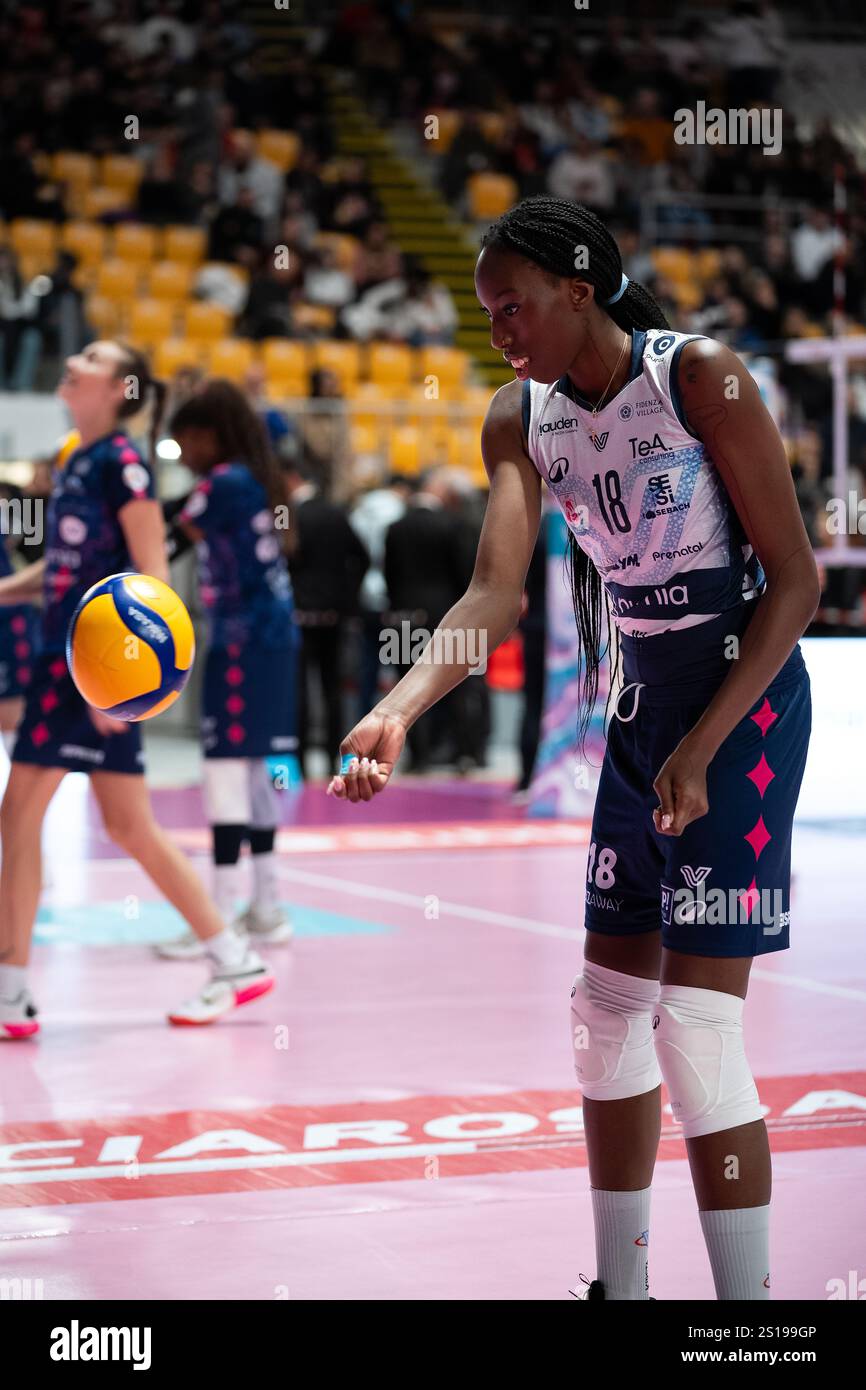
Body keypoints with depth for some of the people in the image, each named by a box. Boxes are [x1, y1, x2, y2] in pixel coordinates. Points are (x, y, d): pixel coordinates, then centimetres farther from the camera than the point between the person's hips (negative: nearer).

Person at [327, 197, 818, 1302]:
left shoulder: (697, 375, -15)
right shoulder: (520, 419, 3)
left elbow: (796, 580, -14)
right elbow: (495, 594, -9)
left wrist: (701, 748, -20)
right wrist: (397, 709, -28)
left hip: (744, 694, -7)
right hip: (638, 698, 7)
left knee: (695, 1021, -13)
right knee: (608, 1005, 9)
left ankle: (749, 1302, -5)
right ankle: (621, 1288, 22)